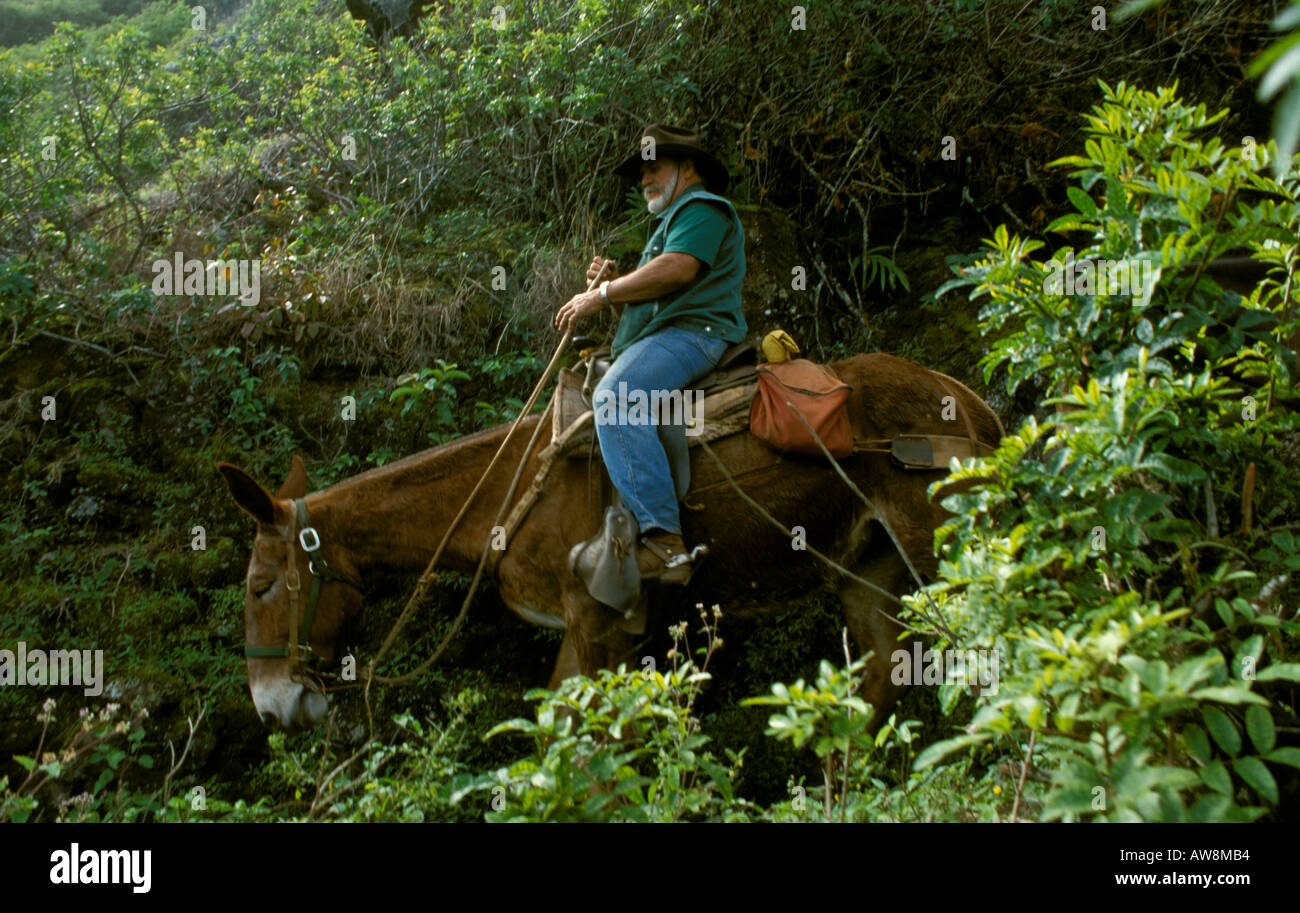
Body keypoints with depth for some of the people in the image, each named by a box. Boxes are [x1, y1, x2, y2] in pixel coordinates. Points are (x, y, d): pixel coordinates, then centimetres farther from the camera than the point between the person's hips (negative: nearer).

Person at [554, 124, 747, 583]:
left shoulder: (703, 207, 4)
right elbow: (637, 309, 32)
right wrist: (611, 285, 12)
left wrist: (602, 295, -10)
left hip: (692, 332, -11)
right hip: (655, 340, 11)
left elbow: (678, 268, -17)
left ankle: (665, 543, -43)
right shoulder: (668, 223, 36)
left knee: (616, 396, -34)